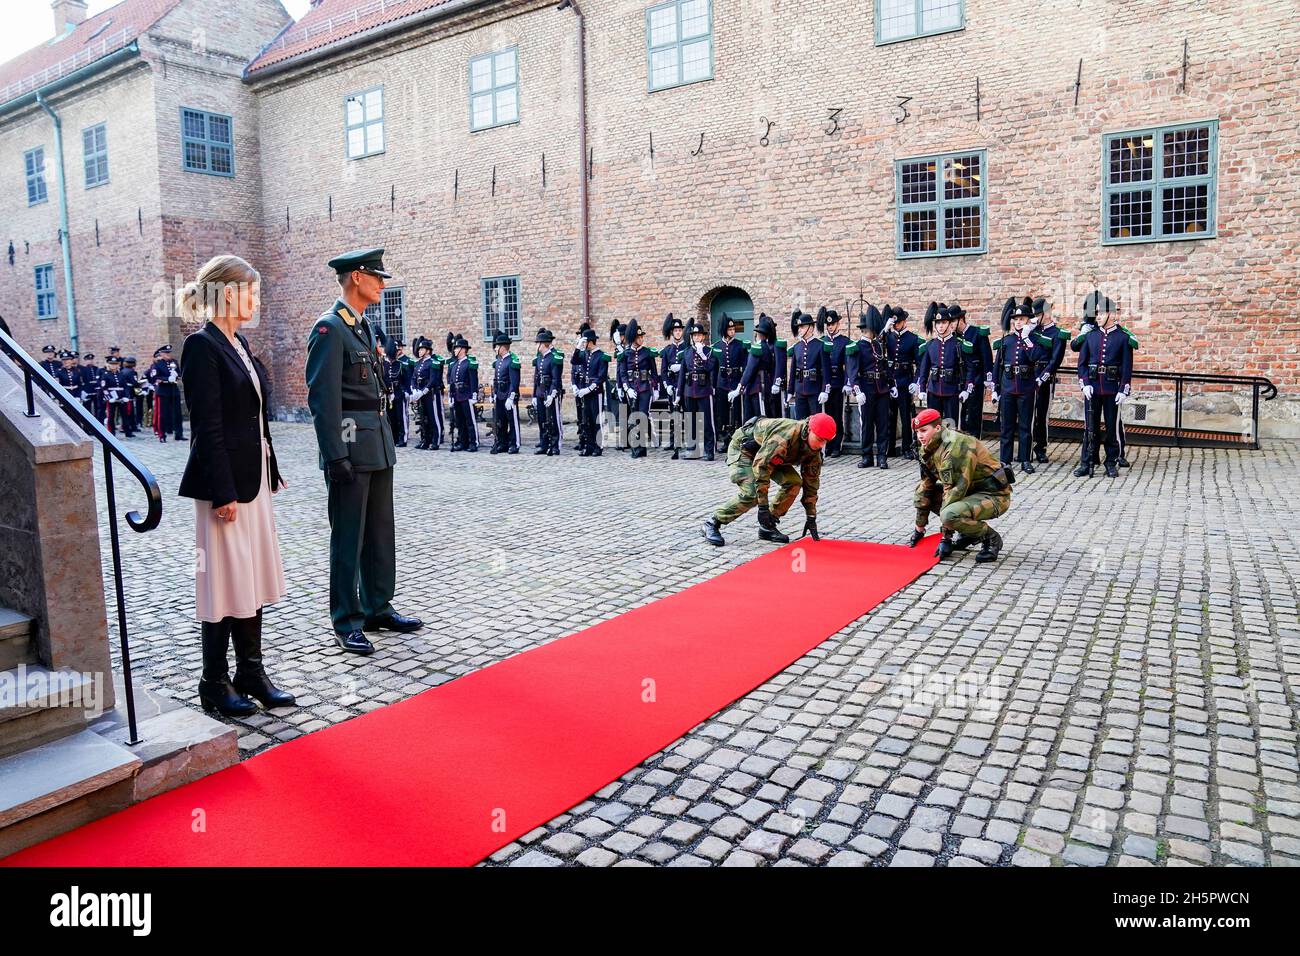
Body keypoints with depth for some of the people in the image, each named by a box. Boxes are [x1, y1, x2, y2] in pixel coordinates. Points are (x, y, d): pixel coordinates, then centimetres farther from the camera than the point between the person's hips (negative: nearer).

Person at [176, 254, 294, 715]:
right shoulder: (202, 346, -13)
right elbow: (207, 426, -18)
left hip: (254, 478, 9)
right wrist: (223, 492, -20)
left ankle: (251, 672, 25)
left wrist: (269, 474, 15)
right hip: (225, 482, -9)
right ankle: (215, 683, 16)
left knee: (253, 577, 13)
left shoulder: (238, 344, 13)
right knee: (225, 580, 1)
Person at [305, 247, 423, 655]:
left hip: (378, 445, 9)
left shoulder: (366, 327, 16)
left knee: (381, 532, 14)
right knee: (348, 537, 1)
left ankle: (378, 608, 26)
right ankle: (347, 622, 12)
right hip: (351, 446, -9)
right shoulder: (329, 327, -11)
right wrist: (336, 456, -20)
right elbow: (323, 398, -16)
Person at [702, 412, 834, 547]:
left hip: (769, 454, 8)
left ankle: (767, 528, 0)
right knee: (751, 494, -25)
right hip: (742, 448, -8)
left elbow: (811, 482, -4)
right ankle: (712, 525, -8)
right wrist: (763, 507, -37)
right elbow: (761, 466, -39)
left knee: (794, 482, -12)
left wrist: (811, 517, -5)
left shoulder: (814, 450, -13)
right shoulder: (785, 436, -38)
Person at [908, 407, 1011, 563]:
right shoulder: (928, 449, 4)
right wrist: (919, 529, 9)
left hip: (994, 496, -10)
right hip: (972, 491, 10)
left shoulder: (956, 445, -25)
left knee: (950, 515, -33)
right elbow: (926, 486, 10)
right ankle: (969, 532, 8)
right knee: (921, 491, 3)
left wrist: (945, 538, -26)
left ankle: (991, 538, -6)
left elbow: (955, 489, -28)